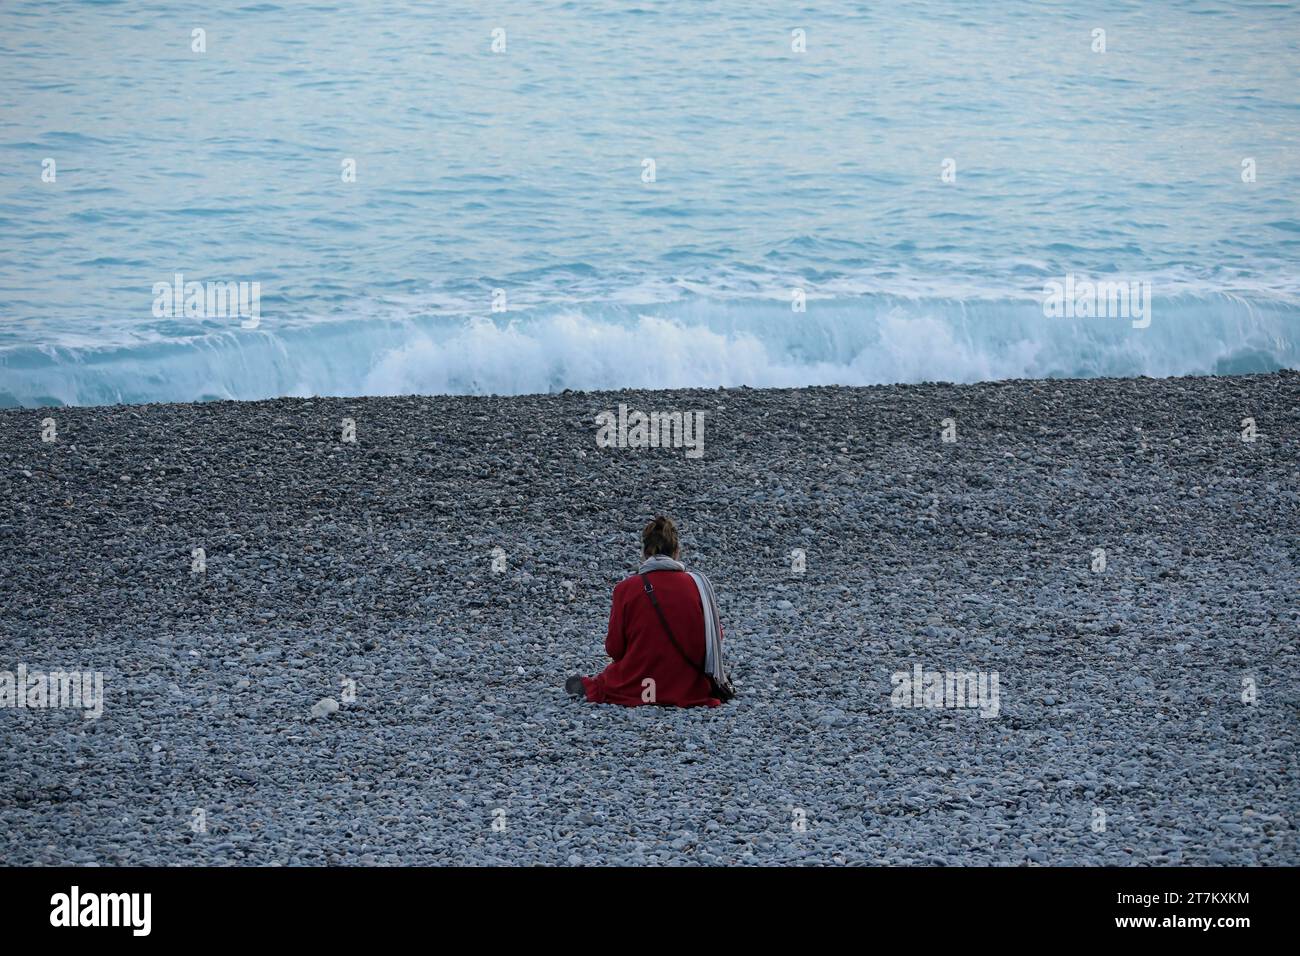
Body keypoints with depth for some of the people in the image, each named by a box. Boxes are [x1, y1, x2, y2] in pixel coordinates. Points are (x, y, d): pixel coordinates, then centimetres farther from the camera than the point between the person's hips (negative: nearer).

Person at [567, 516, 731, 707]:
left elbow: (613, 648, -2)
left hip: (635, 691, -1)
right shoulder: (698, 584, -5)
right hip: (691, 693, 1)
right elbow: (715, 637, 5)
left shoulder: (626, 589, -9)